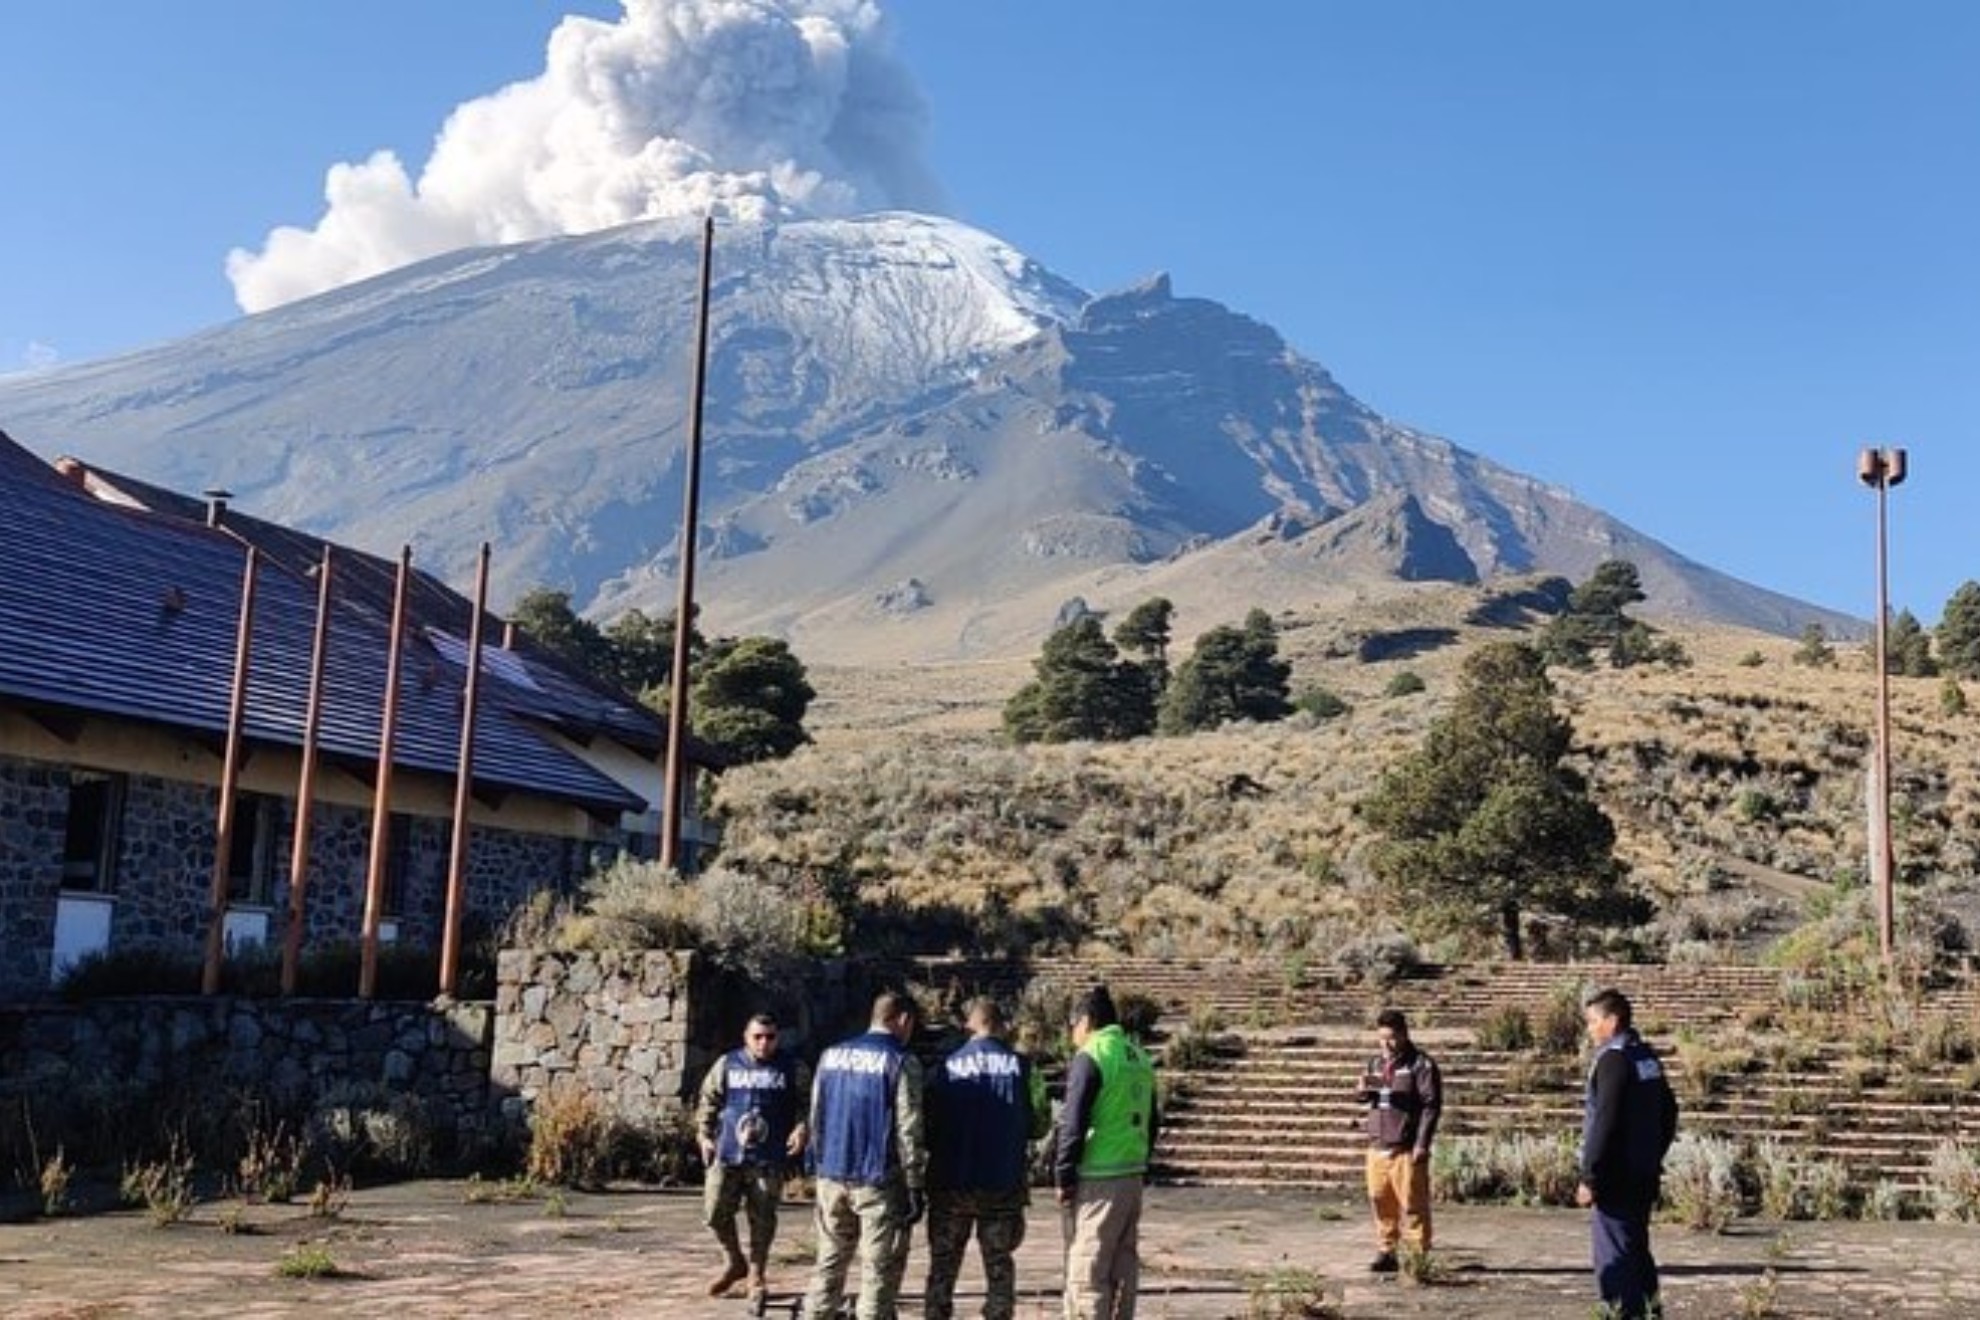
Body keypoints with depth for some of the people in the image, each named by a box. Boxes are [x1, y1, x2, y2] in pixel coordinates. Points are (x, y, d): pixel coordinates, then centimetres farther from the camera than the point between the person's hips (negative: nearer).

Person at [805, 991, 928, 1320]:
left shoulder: (831, 1056, 9)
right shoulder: (901, 1062, -9)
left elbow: (816, 1119, 13)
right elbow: (908, 1131, -12)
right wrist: (916, 1187, -7)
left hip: (832, 1177, 6)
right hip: (879, 1181, -5)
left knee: (829, 1262, 16)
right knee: (880, 1270, 2)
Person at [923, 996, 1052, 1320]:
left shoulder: (947, 1067, -4)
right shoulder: (1022, 1067, -4)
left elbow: (928, 1126, -1)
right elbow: (1040, 1125, 0)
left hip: (950, 1185, 0)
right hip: (1004, 1184, 0)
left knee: (943, 1265, 11)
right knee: (999, 1264, 11)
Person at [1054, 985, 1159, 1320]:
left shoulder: (1090, 1057, -12)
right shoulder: (1140, 1057, 12)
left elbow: (1073, 1125, -15)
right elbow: (1152, 1122, 18)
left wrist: (1063, 1178, -8)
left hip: (1096, 1181, -8)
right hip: (1132, 1177, 8)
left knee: (1086, 1273, -3)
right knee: (1123, 1268, 15)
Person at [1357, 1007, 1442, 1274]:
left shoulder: (1421, 1064, -3)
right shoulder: (1375, 1063, 16)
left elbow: (1432, 1105, -8)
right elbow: (1365, 1099, 24)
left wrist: (1422, 1144, -14)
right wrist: (1365, 1090, -2)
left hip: (1407, 1149, -6)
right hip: (1377, 1147, 6)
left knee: (1412, 1205, -4)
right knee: (1381, 1203, 9)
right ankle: (1386, 1253, 18)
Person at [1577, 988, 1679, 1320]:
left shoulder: (1613, 1060, -16)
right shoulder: (1648, 1058, 11)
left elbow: (1604, 1123, -20)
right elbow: (1669, 1112, 20)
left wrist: (1589, 1178, -17)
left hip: (1616, 1178, -9)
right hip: (1646, 1176, 9)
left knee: (1614, 1259, -4)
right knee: (1637, 1250, 19)